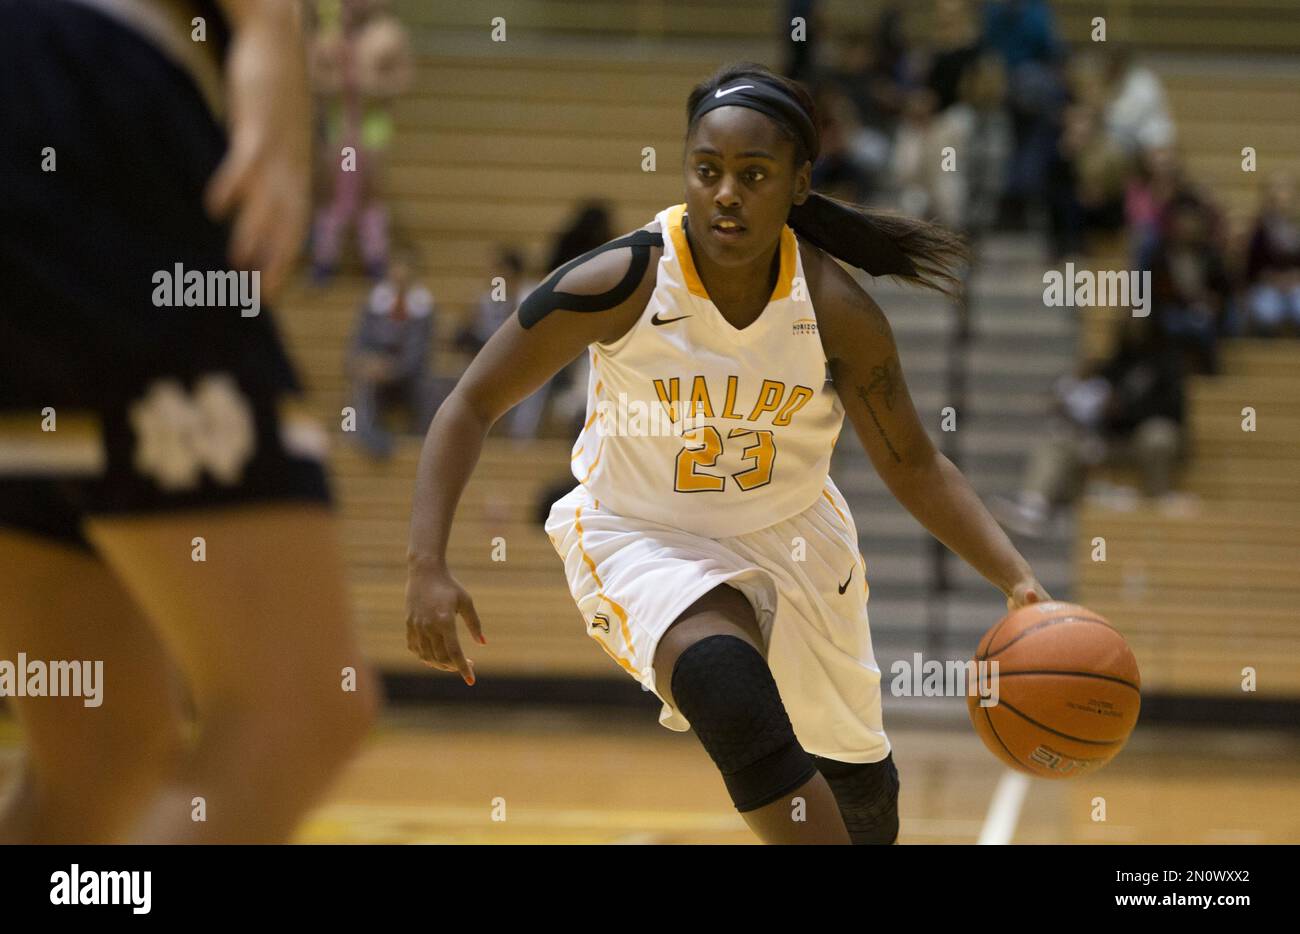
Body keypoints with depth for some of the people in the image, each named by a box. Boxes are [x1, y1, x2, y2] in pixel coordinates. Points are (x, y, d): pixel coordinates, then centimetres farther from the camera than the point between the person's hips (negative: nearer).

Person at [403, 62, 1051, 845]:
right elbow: (473, 407, -16)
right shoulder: (619, 284, -25)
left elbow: (913, 467, -6)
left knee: (859, 781, 18)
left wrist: (1018, 581, -20)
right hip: (643, 538, -3)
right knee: (729, 691, -35)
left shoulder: (836, 310, -19)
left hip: (791, 537, 3)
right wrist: (429, 566, -26)